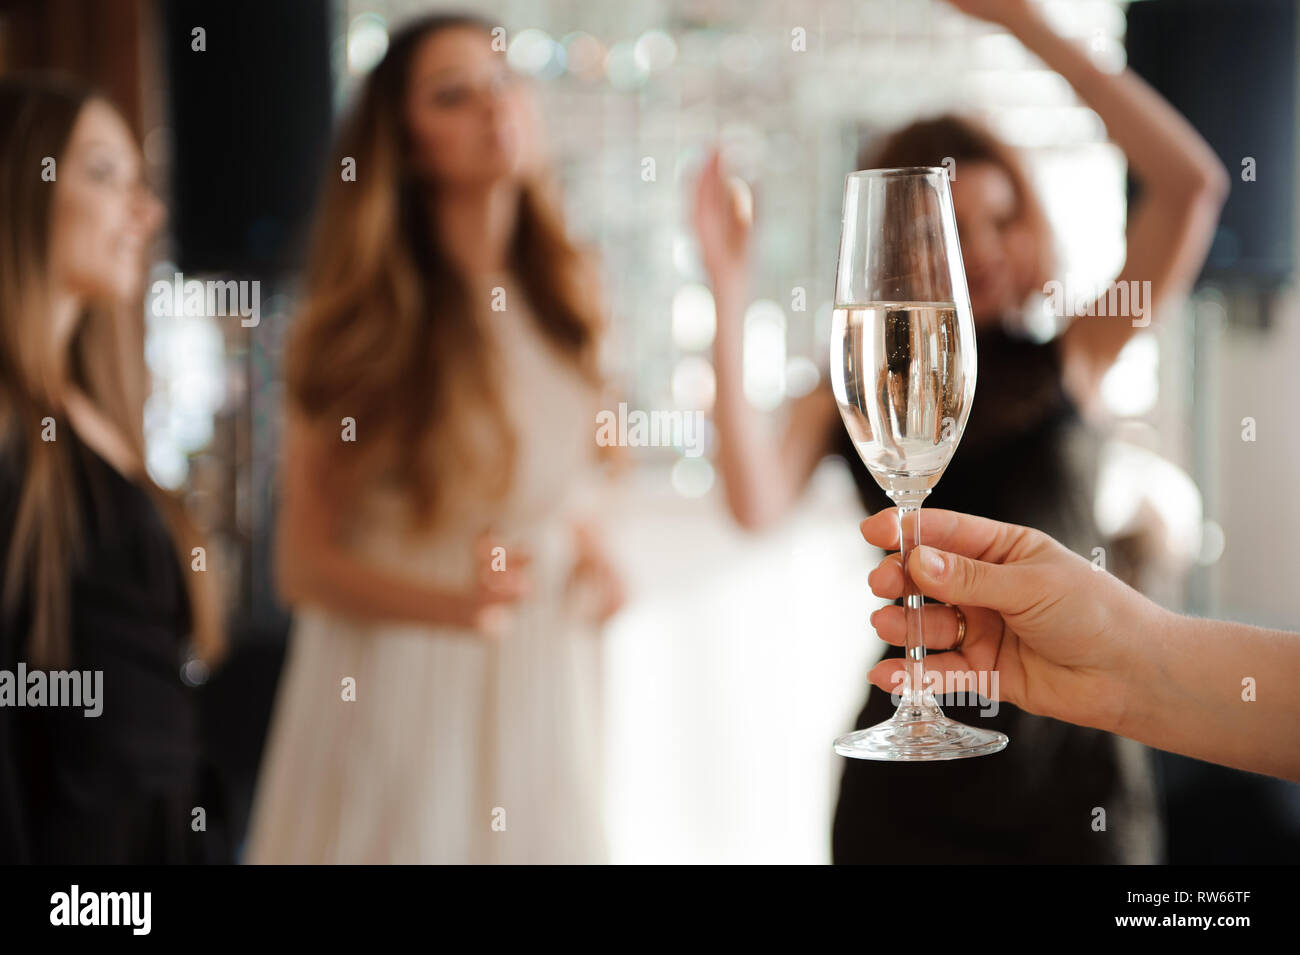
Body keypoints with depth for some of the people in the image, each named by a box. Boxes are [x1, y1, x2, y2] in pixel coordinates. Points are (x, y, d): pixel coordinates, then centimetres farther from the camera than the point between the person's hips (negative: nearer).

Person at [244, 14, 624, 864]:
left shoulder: (563, 300, 5)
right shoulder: (365, 321, -9)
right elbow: (303, 561, -10)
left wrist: (591, 551, 1)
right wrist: (453, 603, -25)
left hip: (541, 677, 4)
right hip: (396, 685, -4)